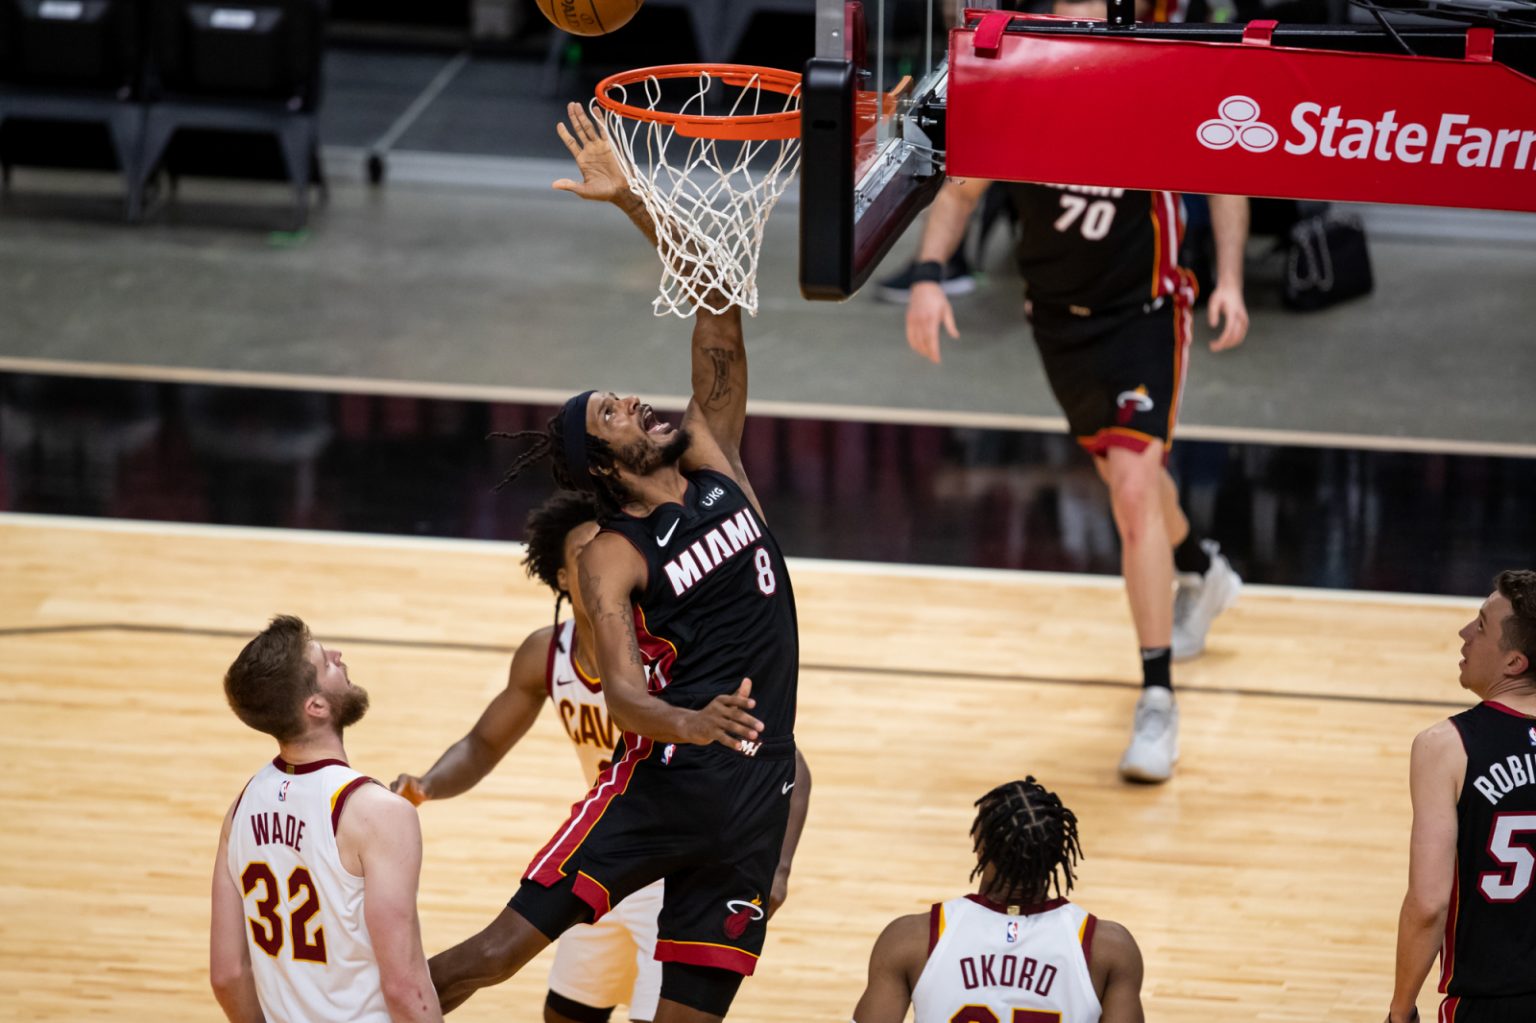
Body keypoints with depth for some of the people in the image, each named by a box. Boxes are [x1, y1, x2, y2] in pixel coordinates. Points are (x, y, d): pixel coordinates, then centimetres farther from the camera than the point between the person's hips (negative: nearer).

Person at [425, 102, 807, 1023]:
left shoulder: (714, 461, 11)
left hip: (757, 793, 5)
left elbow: (716, 303, 8)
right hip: (665, 776, -5)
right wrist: (689, 725, -39)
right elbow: (624, 694, -17)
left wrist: (630, 199, 0)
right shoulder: (613, 559, -3)